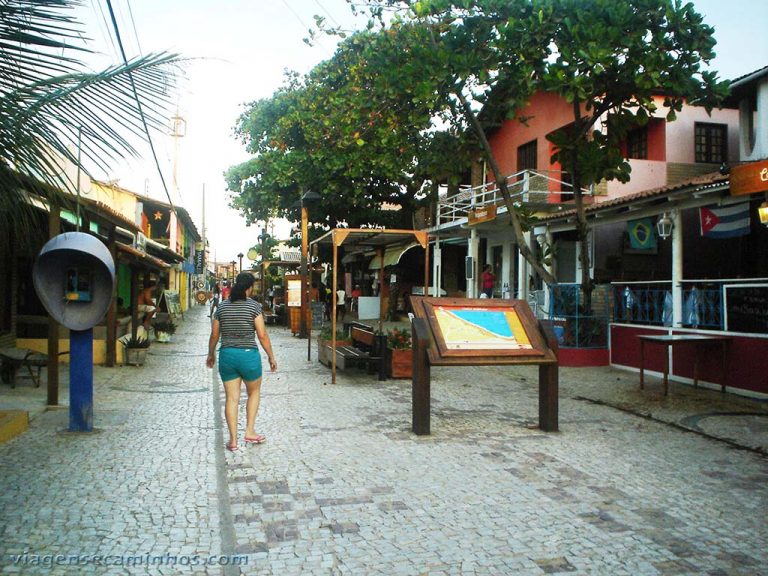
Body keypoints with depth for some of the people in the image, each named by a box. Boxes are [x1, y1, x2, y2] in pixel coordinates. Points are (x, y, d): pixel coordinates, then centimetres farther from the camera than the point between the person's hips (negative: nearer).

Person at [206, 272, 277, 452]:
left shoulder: (222, 307, 4)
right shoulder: (254, 306, -8)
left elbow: (214, 335, 9)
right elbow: (262, 335, -10)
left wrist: (211, 354, 24)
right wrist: (271, 357, 0)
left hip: (226, 355, 3)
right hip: (248, 355, -3)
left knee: (231, 398, 8)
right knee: (254, 392, 19)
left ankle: (233, 440, 10)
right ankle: (250, 432, 16)